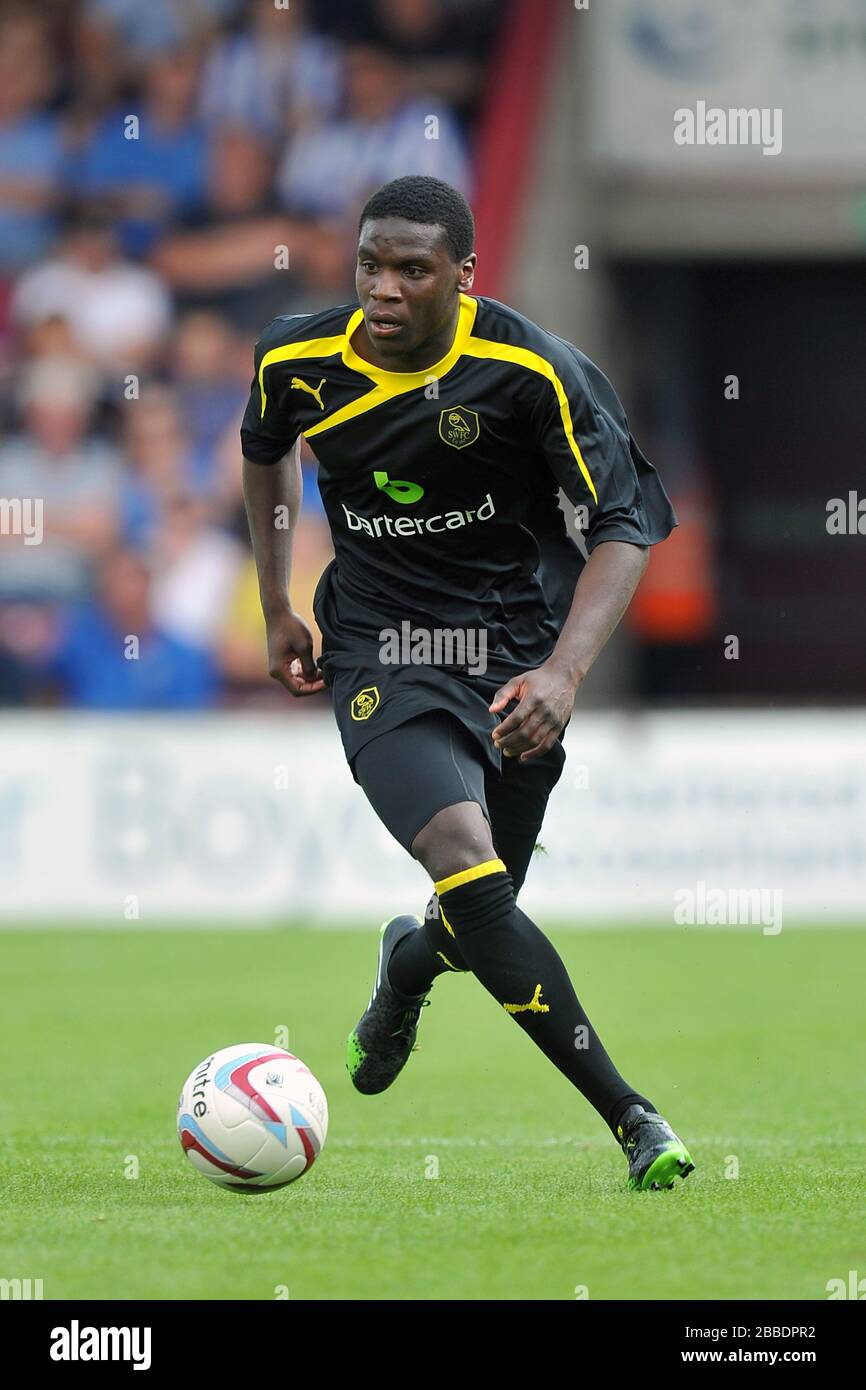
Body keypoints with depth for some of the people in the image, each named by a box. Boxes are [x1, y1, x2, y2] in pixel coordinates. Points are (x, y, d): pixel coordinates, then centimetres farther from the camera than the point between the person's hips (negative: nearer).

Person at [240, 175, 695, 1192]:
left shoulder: (537, 371, -17)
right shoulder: (299, 361, -7)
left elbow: (624, 527, -16)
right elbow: (264, 447, 18)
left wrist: (563, 674, -30)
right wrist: (276, 610, 19)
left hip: (520, 654, 1)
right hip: (382, 655, 0)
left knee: (482, 921, 8)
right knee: (466, 867, -26)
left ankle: (404, 972, 50)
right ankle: (628, 1116, -26)